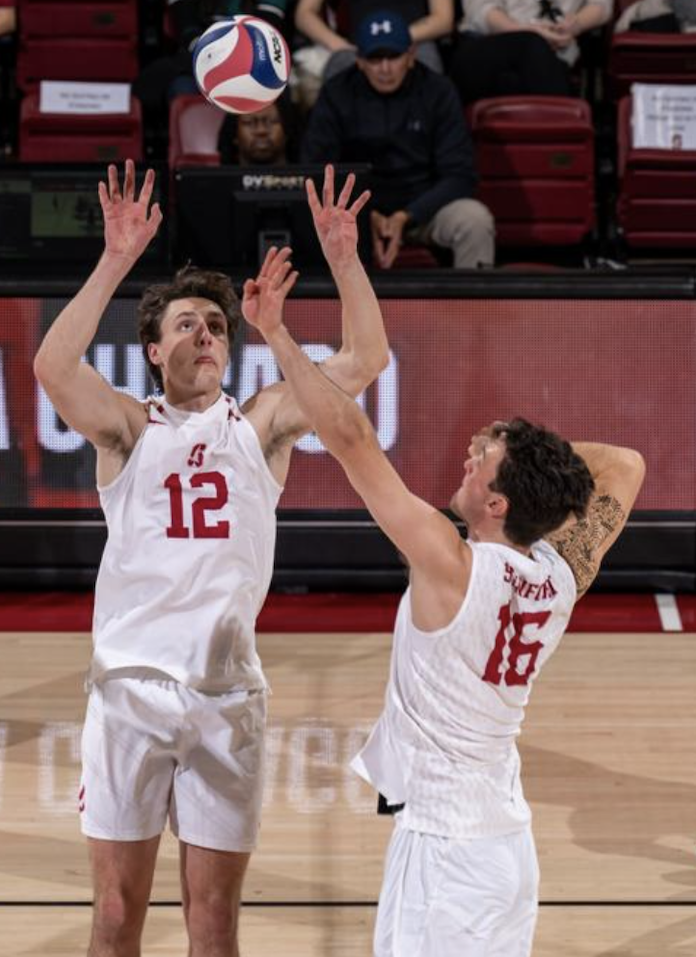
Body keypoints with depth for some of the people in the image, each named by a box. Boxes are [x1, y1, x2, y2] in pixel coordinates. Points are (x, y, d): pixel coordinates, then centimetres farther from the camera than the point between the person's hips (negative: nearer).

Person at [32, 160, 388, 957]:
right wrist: (116, 260, -24)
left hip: (227, 694, 1)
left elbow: (365, 360, -1)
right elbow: (52, 366, -16)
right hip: (130, 684, -1)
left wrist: (342, 257, -14)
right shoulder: (128, 428, 4)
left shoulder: (260, 425, 8)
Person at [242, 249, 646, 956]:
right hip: (510, 836, 8)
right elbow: (625, 466, 18)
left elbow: (349, 438, -20)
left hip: (442, 839, -8)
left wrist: (275, 334, -16)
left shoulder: (450, 565, -18)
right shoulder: (563, 576, 0)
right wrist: (531, 447, 10)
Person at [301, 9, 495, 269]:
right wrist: (366, 217, -25)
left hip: (424, 205, 0)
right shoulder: (336, 94, -5)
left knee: (475, 220, -31)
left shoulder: (438, 91, -6)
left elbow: (459, 175, -9)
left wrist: (406, 217, -24)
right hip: (358, 208, 0)